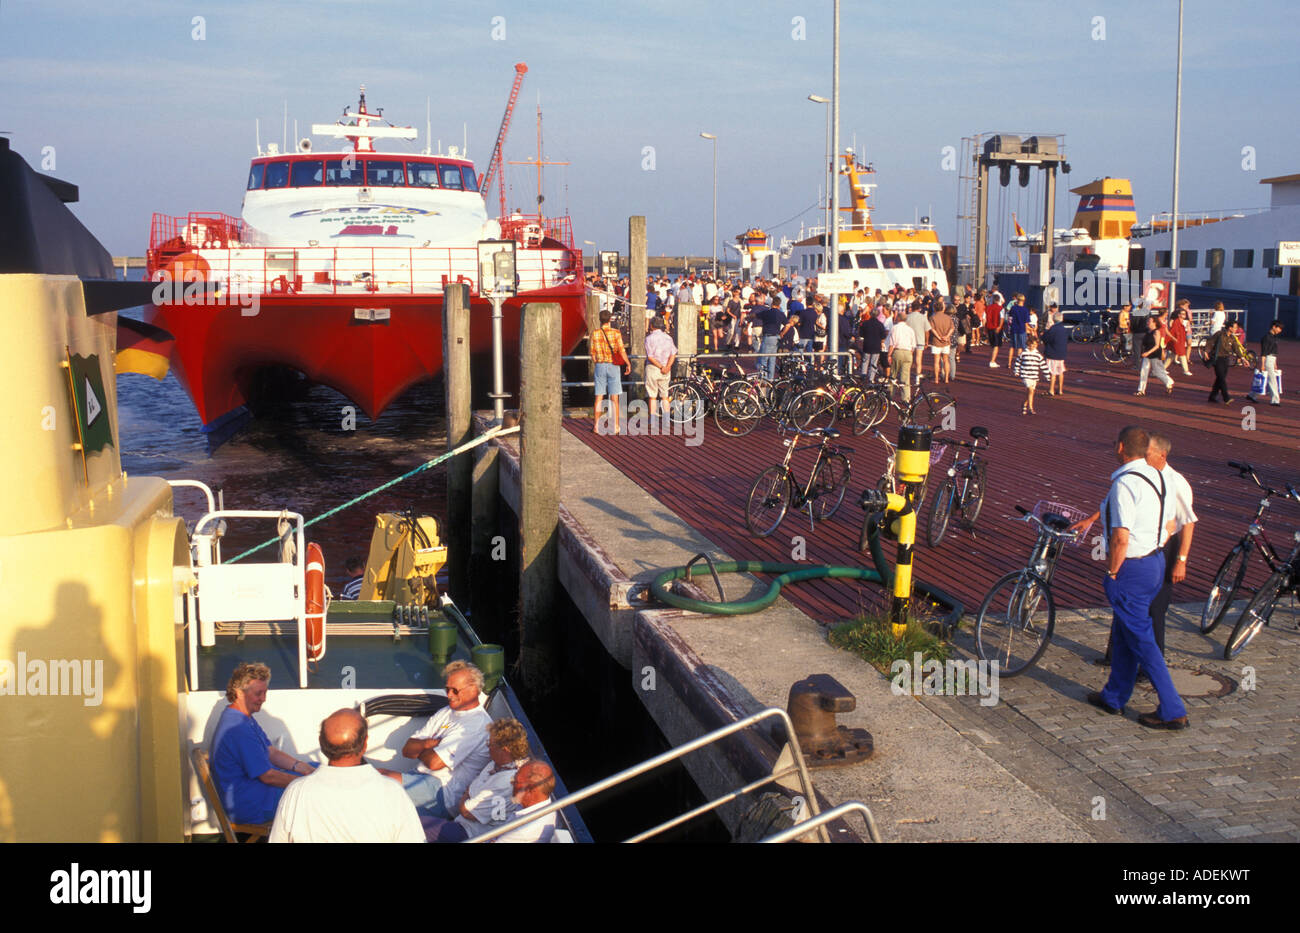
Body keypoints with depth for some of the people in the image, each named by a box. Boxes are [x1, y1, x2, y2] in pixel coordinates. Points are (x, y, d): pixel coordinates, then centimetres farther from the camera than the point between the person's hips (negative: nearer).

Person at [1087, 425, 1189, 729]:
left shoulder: (1125, 483, -22)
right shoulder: (1155, 476, 6)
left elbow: (1121, 537, -27)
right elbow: (1166, 524, 15)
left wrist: (1112, 571, -14)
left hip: (1132, 568, -9)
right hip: (1155, 559, 9)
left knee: (1141, 640, -1)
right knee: (1124, 632, 21)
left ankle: (1172, 711, 1)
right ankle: (1114, 697, 32)